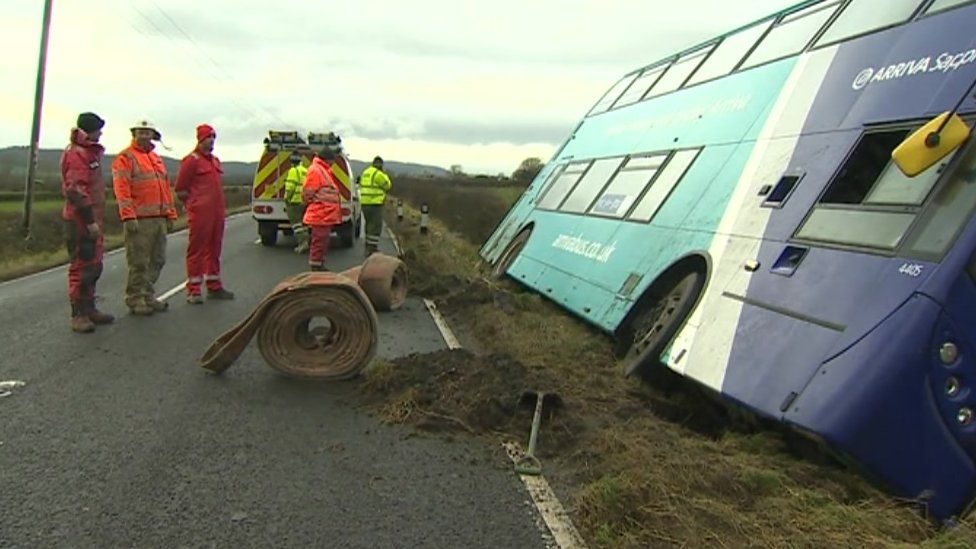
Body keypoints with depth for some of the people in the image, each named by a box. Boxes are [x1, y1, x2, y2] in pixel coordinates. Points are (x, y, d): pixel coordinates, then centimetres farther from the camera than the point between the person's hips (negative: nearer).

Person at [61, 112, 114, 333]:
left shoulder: (90, 152, 18)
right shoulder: (75, 154, -14)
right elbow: (75, 190, -21)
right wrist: (89, 220, -23)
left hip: (93, 219, 10)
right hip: (80, 221, -10)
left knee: (94, 265, 16)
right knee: (81, 266, -5)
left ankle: (89, 309, 27)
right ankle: (78, 315, 2)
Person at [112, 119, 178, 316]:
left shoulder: (157, 159, 21)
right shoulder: (125, 158, -2)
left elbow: (166, 188, 23)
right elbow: (121, 189, -11)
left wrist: (170, 214, 18)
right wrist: (128, 217, -19)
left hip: (160, 219, 8)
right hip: (139, 220, -7)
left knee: (157, 261, 11)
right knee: (138, 263, -4)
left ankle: (148, 296, 22)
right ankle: (135, 300, 5)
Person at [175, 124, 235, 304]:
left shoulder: (215, 160, 18)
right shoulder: (191, 160, -7)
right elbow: (180, 190, -7)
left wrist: (222, 207, 16)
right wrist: (195, 202, -4)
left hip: (217, 213, 8)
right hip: (200, 214, -8)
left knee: (214, 250, 12)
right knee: (197, 250, -4)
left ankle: (214, 287, 21)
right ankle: (193, 290, 1)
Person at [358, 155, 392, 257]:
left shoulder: (365, 172, 15)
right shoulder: (378, 174, -13)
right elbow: (387, 185, -2)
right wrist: (385, 175, 10)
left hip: (364, 203, 9)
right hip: (375, 203, -9)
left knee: (369, 225, 19)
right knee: (376, 227, -6)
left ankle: (368, 248, 25)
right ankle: (372, 250, -9)